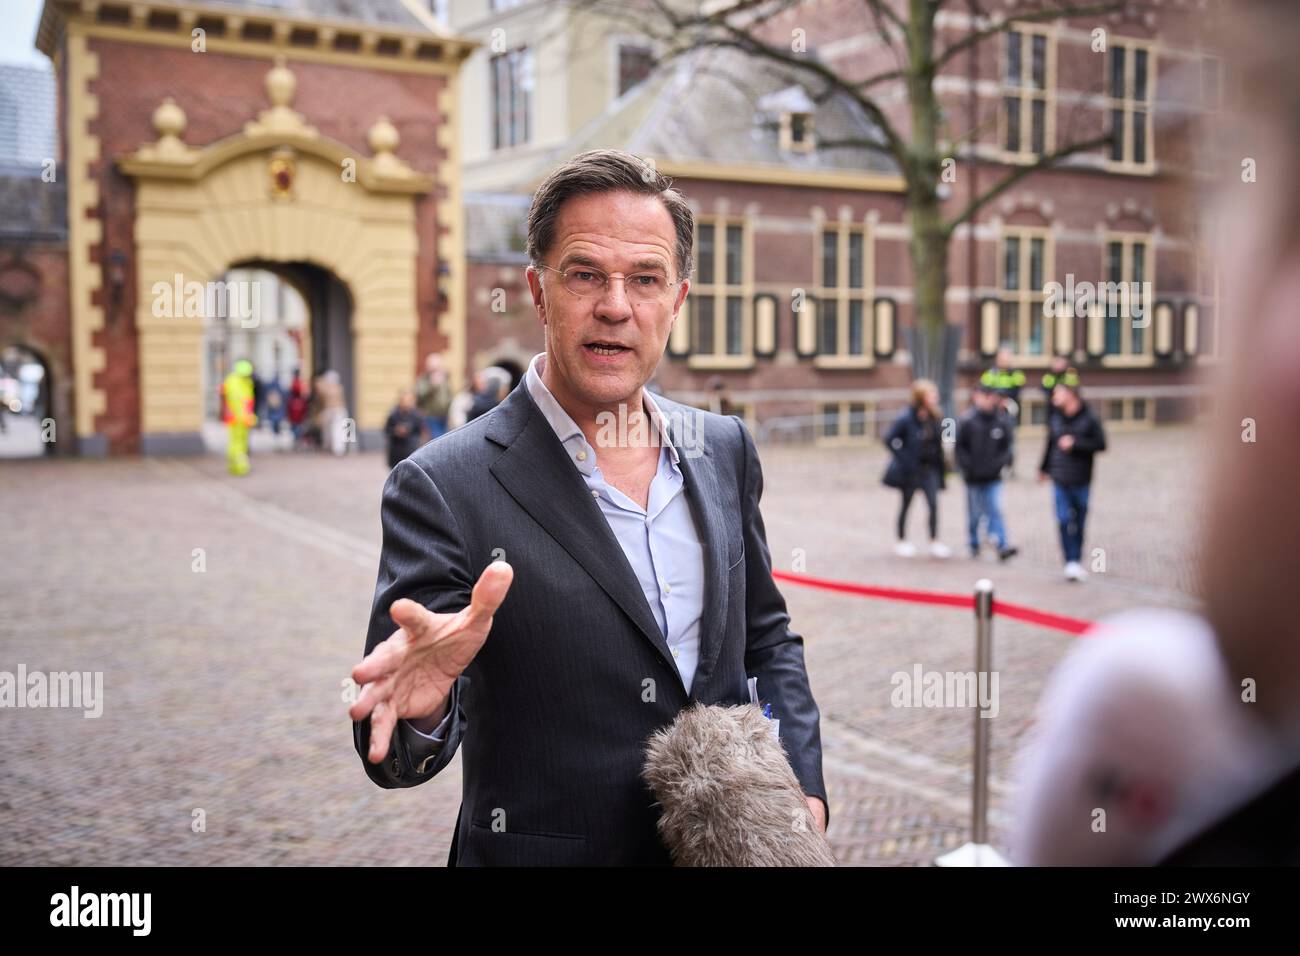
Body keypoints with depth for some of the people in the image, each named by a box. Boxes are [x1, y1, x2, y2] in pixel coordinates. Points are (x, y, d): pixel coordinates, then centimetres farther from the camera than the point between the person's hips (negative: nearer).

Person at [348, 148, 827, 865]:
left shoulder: (724, 448, -2)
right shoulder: (446, 486, -19)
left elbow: (767, 636, 9)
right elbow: (396, 759, -18)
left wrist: (802, 789, -3)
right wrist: (424, 706, -39)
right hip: (546, 850, -4)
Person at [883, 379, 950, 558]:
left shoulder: (935, 419, 2)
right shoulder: (906, 418, -16)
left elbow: (938, 443, 11)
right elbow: (890, 439, -16)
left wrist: (939, 466, 6)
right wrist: (903, 458, -17)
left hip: (929, 468, 4)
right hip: (910, 469, -4)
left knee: (933, 504, -5)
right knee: (906, 504, 9)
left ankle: (935, 542, 1)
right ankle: (902, 542, 22)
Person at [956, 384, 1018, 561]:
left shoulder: (1000, 422, -2)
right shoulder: (967, 421, -9)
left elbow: (1006, 446, 8)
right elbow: (960, 447, -3)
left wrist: (999, 463, -5)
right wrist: (968, 466, -9)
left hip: (993, 477, 1)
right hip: (973, 477, -1)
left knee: (996, 511, -6)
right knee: (974, 513, 10)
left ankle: (1002, 546, -9)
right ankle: (974, 544, 27)